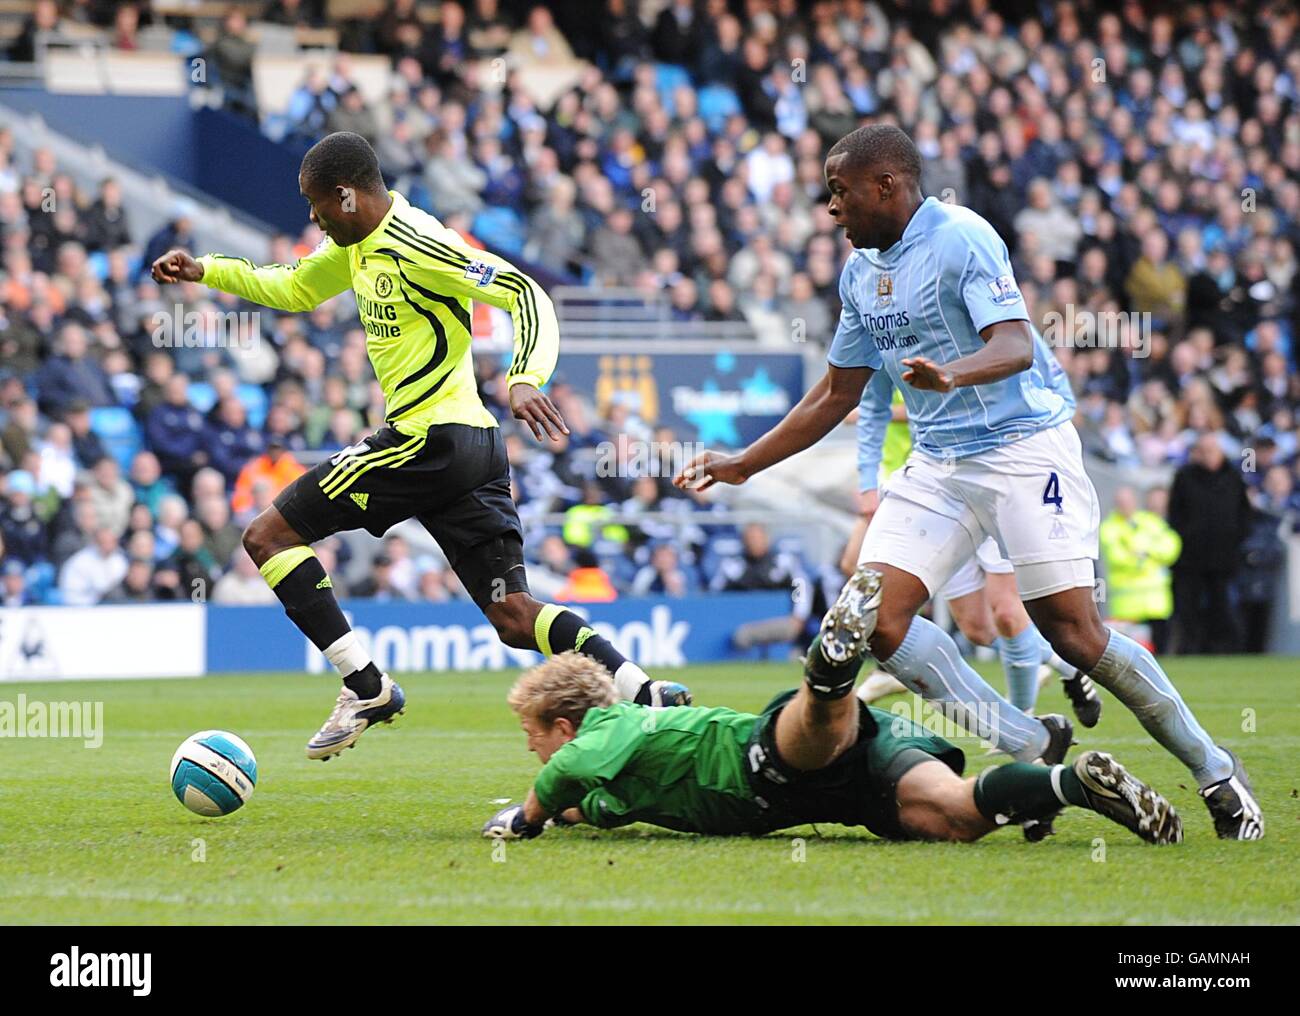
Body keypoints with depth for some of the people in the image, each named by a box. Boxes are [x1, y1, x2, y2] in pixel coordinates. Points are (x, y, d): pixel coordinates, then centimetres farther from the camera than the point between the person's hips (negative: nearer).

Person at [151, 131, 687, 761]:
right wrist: (205, 272, 26)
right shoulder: (357, 243, 16)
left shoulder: (414, 245, -13)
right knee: (513, 616, 5)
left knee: (267, 537, -1)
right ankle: (647, 695, -10)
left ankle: (365, 686, -7)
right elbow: (292, 289, 34)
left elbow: (526, 295, -19)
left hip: (427, 441, -10)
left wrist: (526, 380, -34)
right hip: (475, 448, 10)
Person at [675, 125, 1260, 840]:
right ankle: (1033, 749, -8)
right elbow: (836, 396, 22)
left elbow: (1016, 347, -25)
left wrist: (951, 373, -45)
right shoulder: (860, 271, 12)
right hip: (938, 464, 7)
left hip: (1025, 446, -7)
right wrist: (745, 464, 19)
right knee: (878, 619, -13)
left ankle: (1214, 770, 3)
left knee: (1072, 633, -13)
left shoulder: (962, 238, -12)